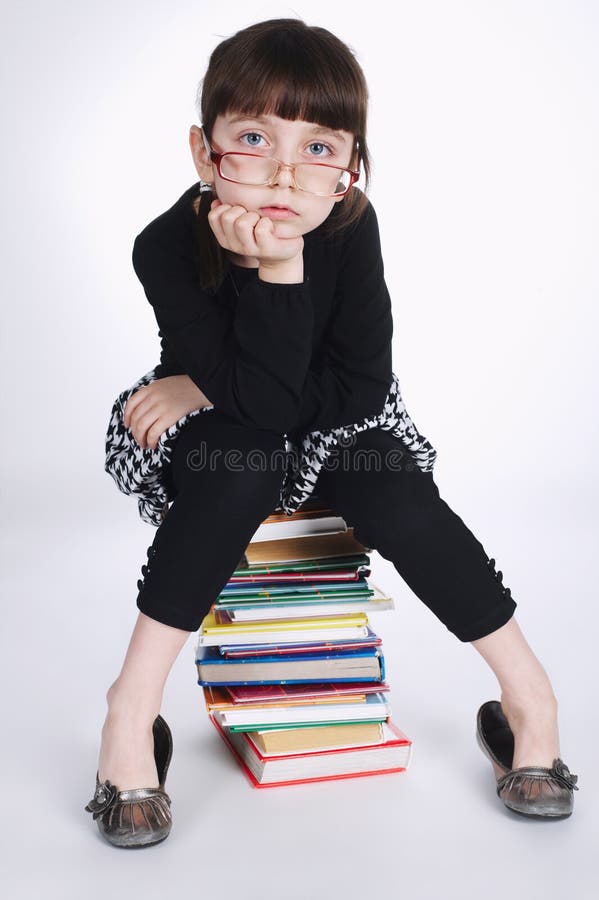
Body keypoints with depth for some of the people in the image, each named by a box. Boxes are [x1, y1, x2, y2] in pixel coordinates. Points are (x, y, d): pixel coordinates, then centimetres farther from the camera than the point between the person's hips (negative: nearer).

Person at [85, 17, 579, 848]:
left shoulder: (352, 225, -22)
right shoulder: (168, 248, -27)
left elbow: (363, 386, -24)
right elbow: (267, 404, -33)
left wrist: (205, 392, -24)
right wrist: (277, 269, -45)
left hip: (333, 430, 2)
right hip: (216, 433, -1)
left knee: (393, 492, -27)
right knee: (241, 468, -35)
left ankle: (530, 696, -8)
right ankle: (133, 711, -22)